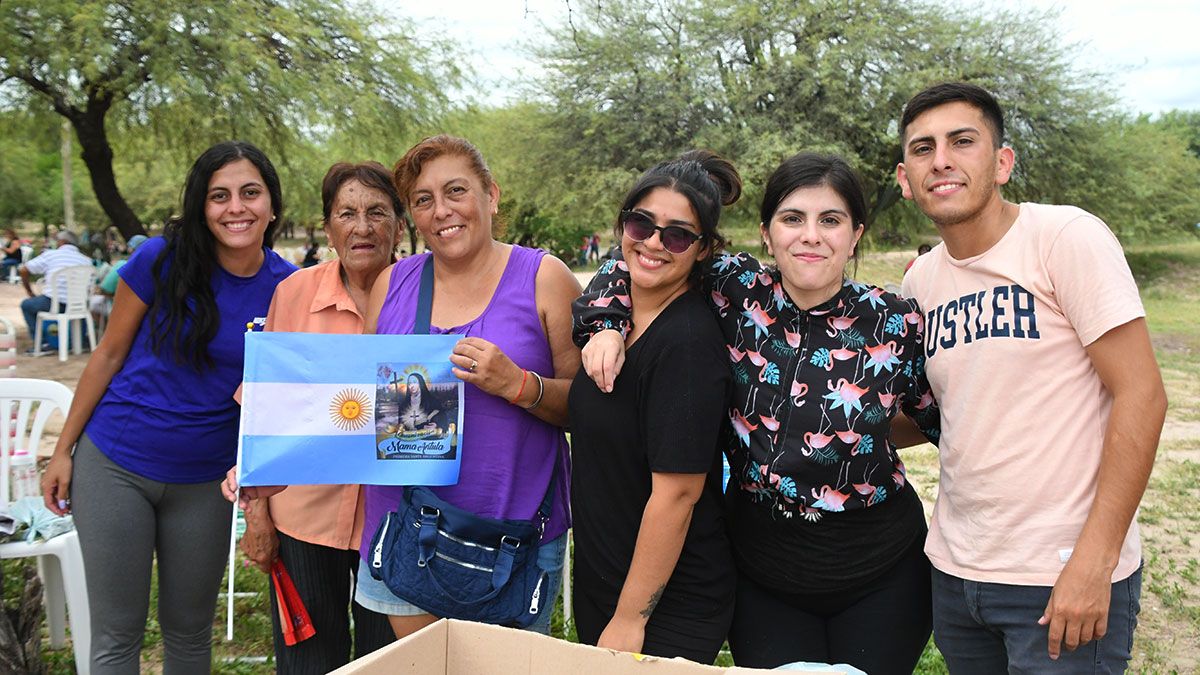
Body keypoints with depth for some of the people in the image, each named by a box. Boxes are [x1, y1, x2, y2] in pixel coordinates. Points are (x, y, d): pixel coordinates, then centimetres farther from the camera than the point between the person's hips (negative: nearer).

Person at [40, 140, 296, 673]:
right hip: (114, 466, -1)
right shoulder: (163, 260, -13)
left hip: (204, 482, 2)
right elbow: (110, 353, -2)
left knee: (190, 631, 16)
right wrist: (63, 450, 2)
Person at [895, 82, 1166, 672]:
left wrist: (1093, 562, -18)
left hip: (1068, 579, -5)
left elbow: (1141, 396, -14)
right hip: (955, 571, 6)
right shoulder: (919, 281, 5)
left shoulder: (1066, 237, -11)